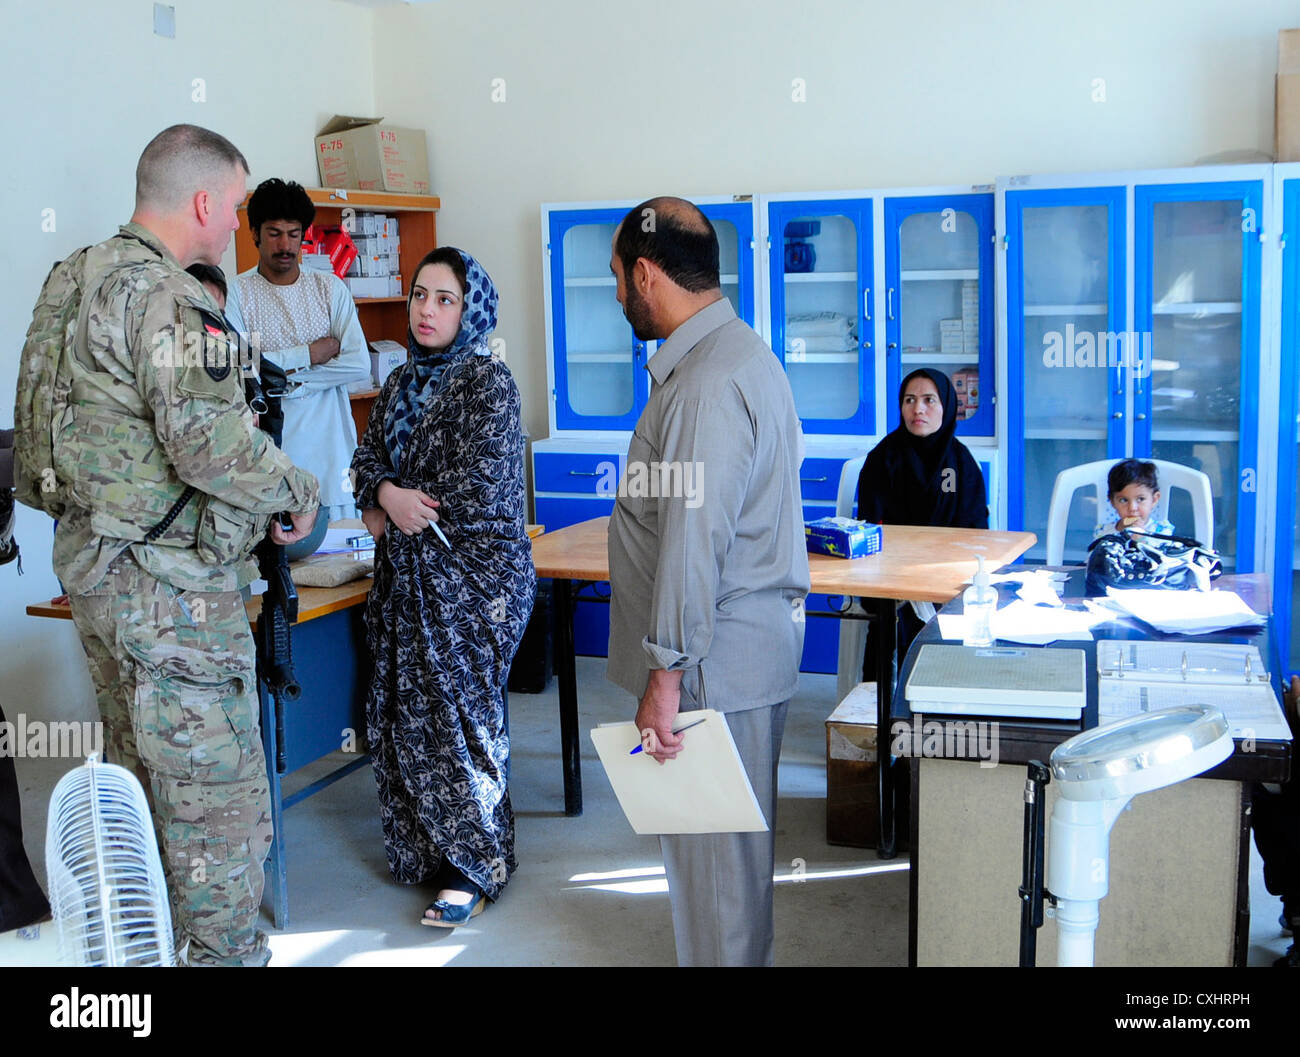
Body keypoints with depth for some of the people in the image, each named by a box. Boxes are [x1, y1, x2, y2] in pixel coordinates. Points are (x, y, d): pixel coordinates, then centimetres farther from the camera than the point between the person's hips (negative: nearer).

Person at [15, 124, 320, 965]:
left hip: (97, 563, 10)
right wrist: (298, 494, -10)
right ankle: (224, 951, 12)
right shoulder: (164, 295, -19)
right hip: (166, 581, -10)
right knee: (216, 784, 1)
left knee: (139, 771, 21)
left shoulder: (92, 275, 13)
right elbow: (209, 442, -27)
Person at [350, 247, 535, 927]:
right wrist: (385, 495, -13)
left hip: (472, 577, -7)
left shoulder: (488, 384, -11)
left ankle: (474, 867, 14)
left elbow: (479, 491, -19)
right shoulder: (401, 382, 13)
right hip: (406, 577, 7)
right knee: (401, 716, 10)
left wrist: (399, 508, -8)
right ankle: (425, 851, 27)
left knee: (459, 719, -1)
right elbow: (369, 457, 10)